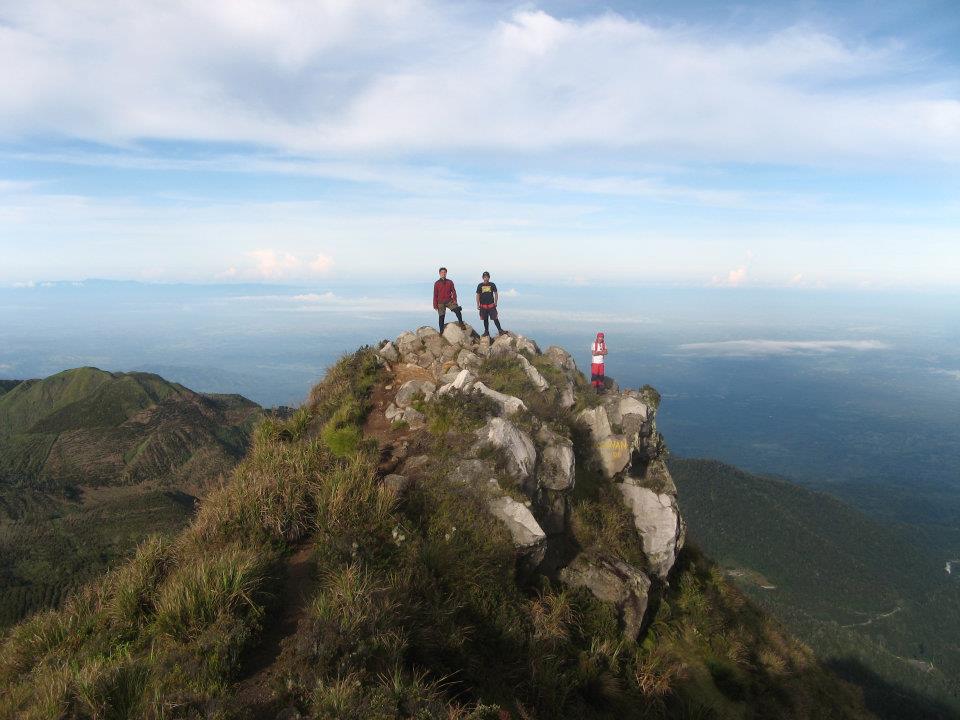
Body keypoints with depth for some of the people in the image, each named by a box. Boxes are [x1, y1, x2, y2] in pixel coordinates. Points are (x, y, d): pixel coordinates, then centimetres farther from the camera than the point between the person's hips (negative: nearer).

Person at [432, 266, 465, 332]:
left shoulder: (450, 282, 8)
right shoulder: (437, 283, 4)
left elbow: (453, 291, 5)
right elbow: (435, 295, 5)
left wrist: (454, 300, -10)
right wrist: (435, 305, 0)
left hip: (449, 301, 1)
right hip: (441, 302, 0)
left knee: (457, 309, -22)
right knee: (441, 317, -1)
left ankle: (461, 324, -17)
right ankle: (441, 331, 5)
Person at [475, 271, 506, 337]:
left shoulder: (492, 285, 2)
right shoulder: (480, 286, 3)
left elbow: (496, 294, 8)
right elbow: (478, 295, 8)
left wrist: (495, 302, 0)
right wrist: (478, 305, 4)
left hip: (491, 305, -1)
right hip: (483, 306, 1)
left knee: (495, 318, -6)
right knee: (485, 319, 9)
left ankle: (500, 330, 0)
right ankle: (486, 332, 18)